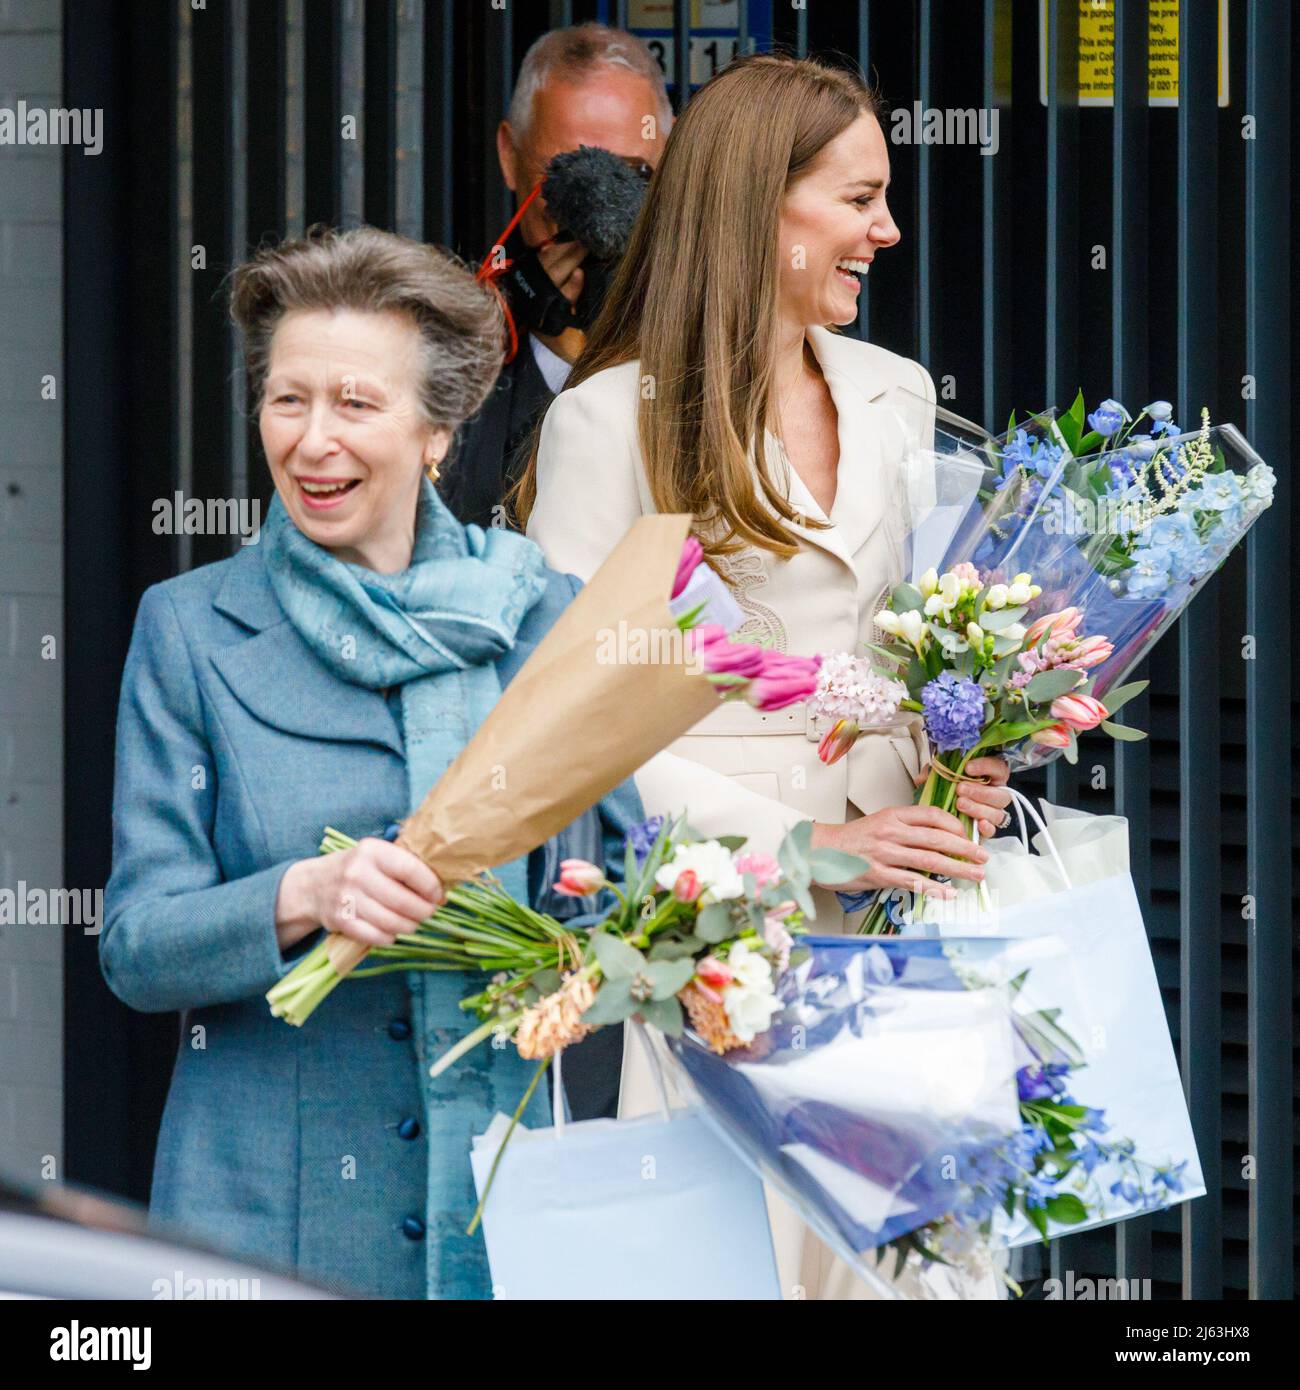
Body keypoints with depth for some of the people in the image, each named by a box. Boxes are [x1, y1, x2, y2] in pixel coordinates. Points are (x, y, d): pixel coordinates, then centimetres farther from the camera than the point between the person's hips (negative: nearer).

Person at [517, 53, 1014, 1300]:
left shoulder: (894, 395, 14)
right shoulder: (610, 420, -6)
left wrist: (957, 766, 0)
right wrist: (808, 844, -15)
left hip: (883, 912, 5)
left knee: (920, 1256, 0)